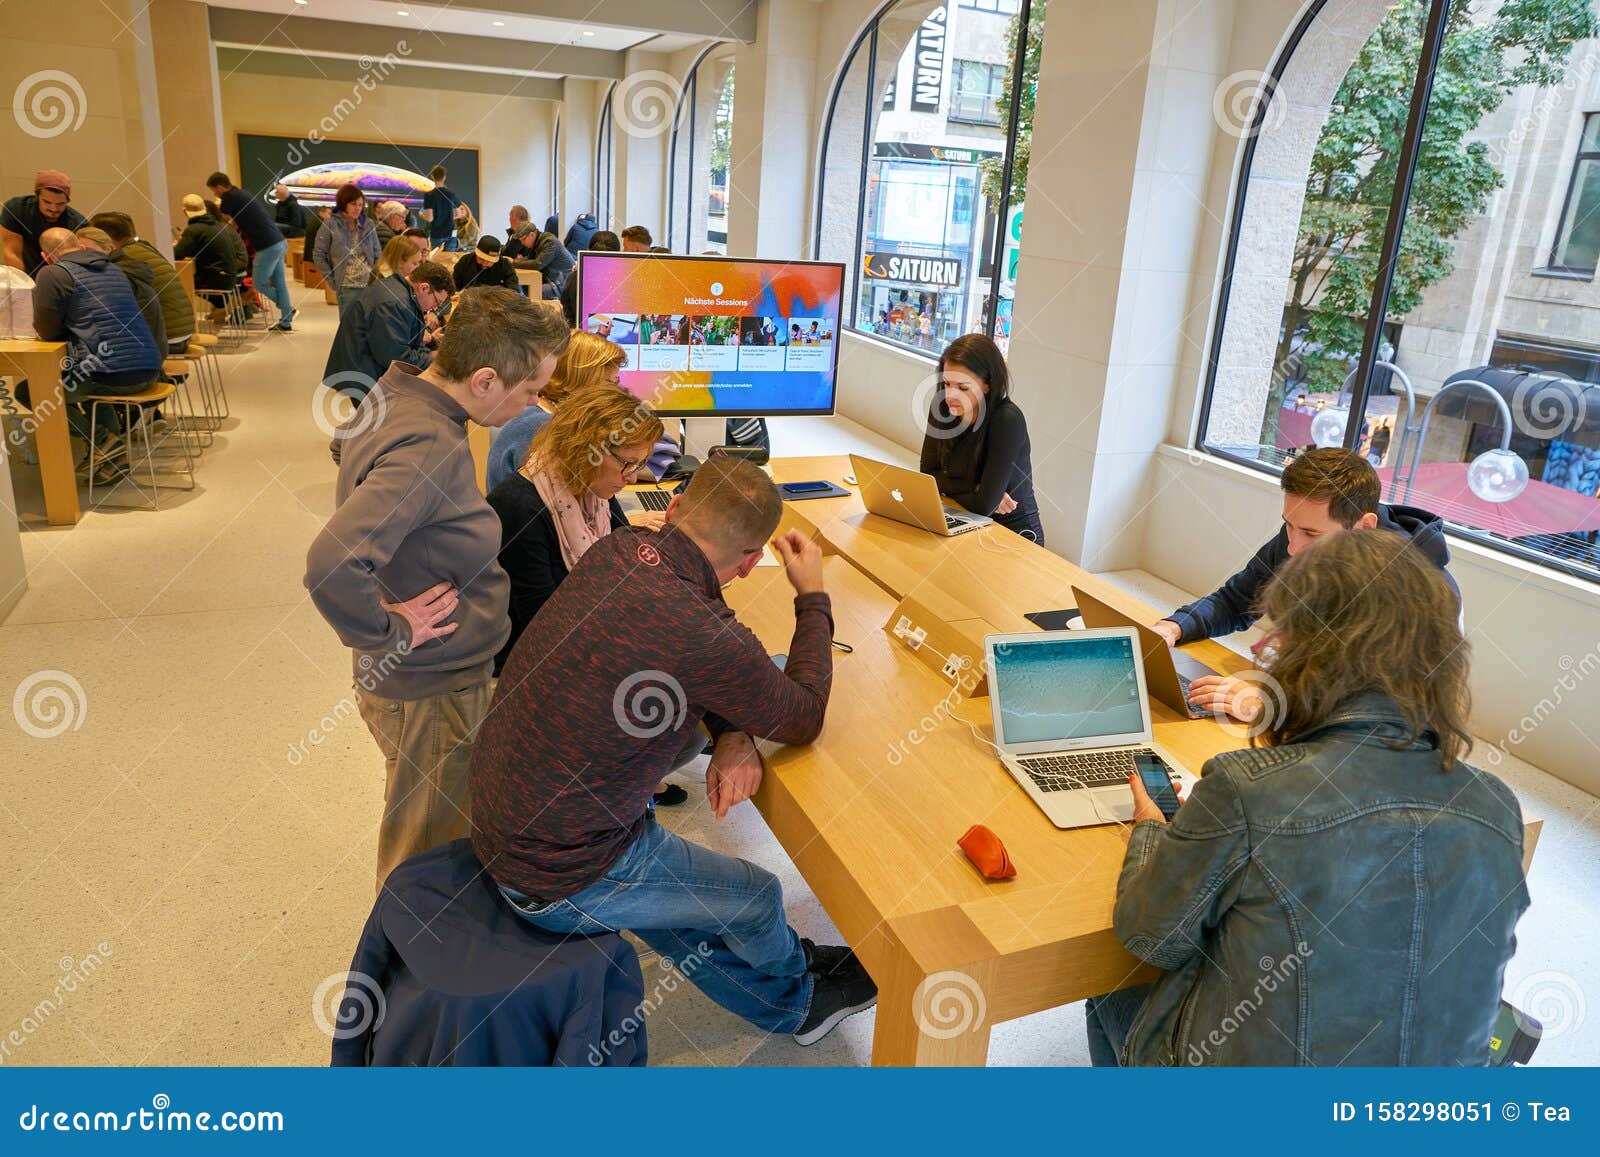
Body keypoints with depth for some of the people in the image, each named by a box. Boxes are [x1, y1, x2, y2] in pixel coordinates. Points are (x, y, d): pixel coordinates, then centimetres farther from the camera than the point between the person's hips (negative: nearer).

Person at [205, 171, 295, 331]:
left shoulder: (230, 198, -6)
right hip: (279, 243, 9)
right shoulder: (241, 194, 19)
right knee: (279, 282, 10)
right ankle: (285, 323, 13)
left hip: (268, 247, -9)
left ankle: (289, 309, 10)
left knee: (259, 283, 3)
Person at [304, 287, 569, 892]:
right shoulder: (427, 448, -31)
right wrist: (389, 631, -26)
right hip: (429, 691, -10)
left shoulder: (398, 392, 0)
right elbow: (331, 566, -42)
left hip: (418, 676, 10)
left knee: (417, 825, 30)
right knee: (427, 845, 14)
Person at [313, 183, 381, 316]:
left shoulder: (368, 224, 7)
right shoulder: (331, 225, -2)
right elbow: (318, 255, 2)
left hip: (369, 284, 3)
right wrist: (332, 280, -1)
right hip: (347, 287, -3)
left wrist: (375, 275, 5)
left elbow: (377, 253, 14)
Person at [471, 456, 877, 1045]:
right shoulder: (703, 637, -32)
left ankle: (791, 1008, 46)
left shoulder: (613, 551, -9)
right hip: (560, 878, -7)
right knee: (760, 897, 16)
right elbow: (803, 719, -12)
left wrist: (734, 735, -7)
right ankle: (793, 979, 47)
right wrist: (813, 598, -1)